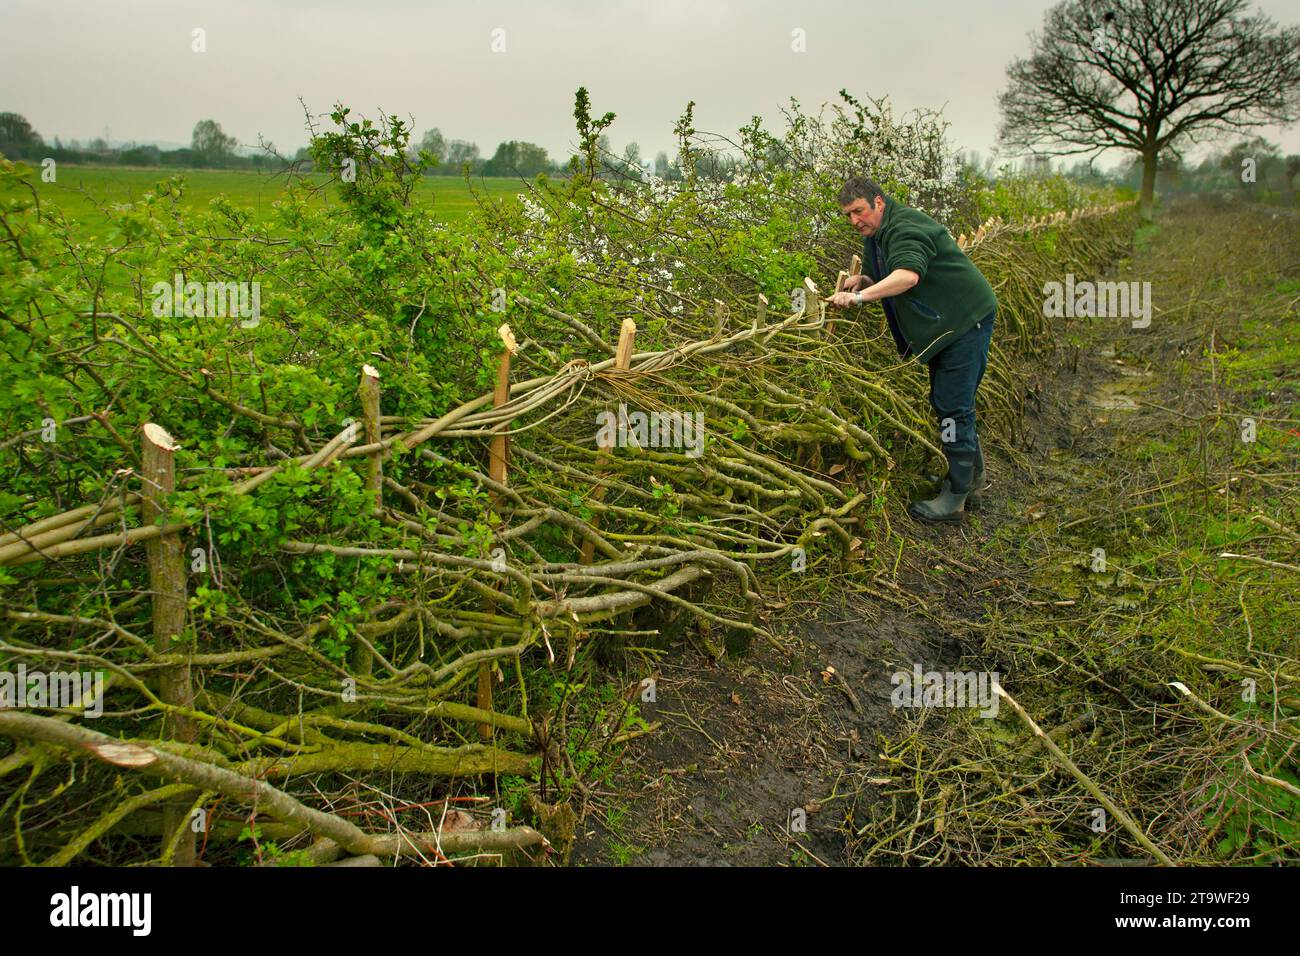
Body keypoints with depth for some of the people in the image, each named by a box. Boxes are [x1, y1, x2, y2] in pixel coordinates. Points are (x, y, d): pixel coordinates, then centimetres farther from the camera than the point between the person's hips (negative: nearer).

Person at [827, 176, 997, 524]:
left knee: (953, 406, -11)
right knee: (945, 401, 17)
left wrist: (860, 295, -46)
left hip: (966, 319, -11)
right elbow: (882, 283, 21)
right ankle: (973, 480, 31)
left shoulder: (905, 227, -21)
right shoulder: (874, 236, 12)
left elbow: (908, 275, -38)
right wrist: (861, 280, -2)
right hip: (940, 326, 11)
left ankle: (954, 500, -7)